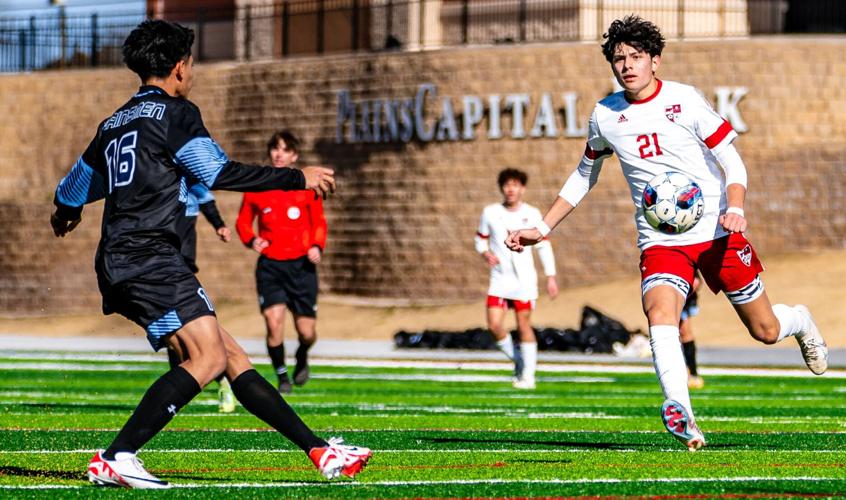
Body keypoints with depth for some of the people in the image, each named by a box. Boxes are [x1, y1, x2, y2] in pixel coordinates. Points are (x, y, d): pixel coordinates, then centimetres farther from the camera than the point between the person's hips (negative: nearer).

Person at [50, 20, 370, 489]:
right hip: (150, 257, -10)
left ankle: (321, 452, 6)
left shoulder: (114, 123, 22)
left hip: (121, 266, 10)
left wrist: (66, 211, 59)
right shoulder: (174, 112, -3)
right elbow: (218, 173, -12)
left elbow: (76, 186, 35)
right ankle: (115, 458, -25)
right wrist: (296, 178, -5)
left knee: (232, 356, 7)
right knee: (208, 358, -19)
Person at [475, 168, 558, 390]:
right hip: (499, 278, 2)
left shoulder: (532, 214, -1)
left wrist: (551, 277, 1)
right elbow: (481, 239, 13)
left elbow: (544, 246, 5)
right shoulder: (490, 213, 1)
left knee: (524, 325, -4)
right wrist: (486, 254, -10)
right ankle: (518, 361, 13)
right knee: (494, 325, -11)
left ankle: (528, 375, 5)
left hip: (524, 280, -2)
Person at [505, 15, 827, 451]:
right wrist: (542, 229, 15)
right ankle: (681, 417, -42)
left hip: (717, 232, -1)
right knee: (659, 314, -29)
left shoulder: (684, 100, -7)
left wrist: (735, 209, -22)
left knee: (765, 331, 8)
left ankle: (800, 321, 46)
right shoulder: (604, 116, 3)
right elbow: (584, 175, 20)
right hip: (660, 241, 2)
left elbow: (731, 159, -4)